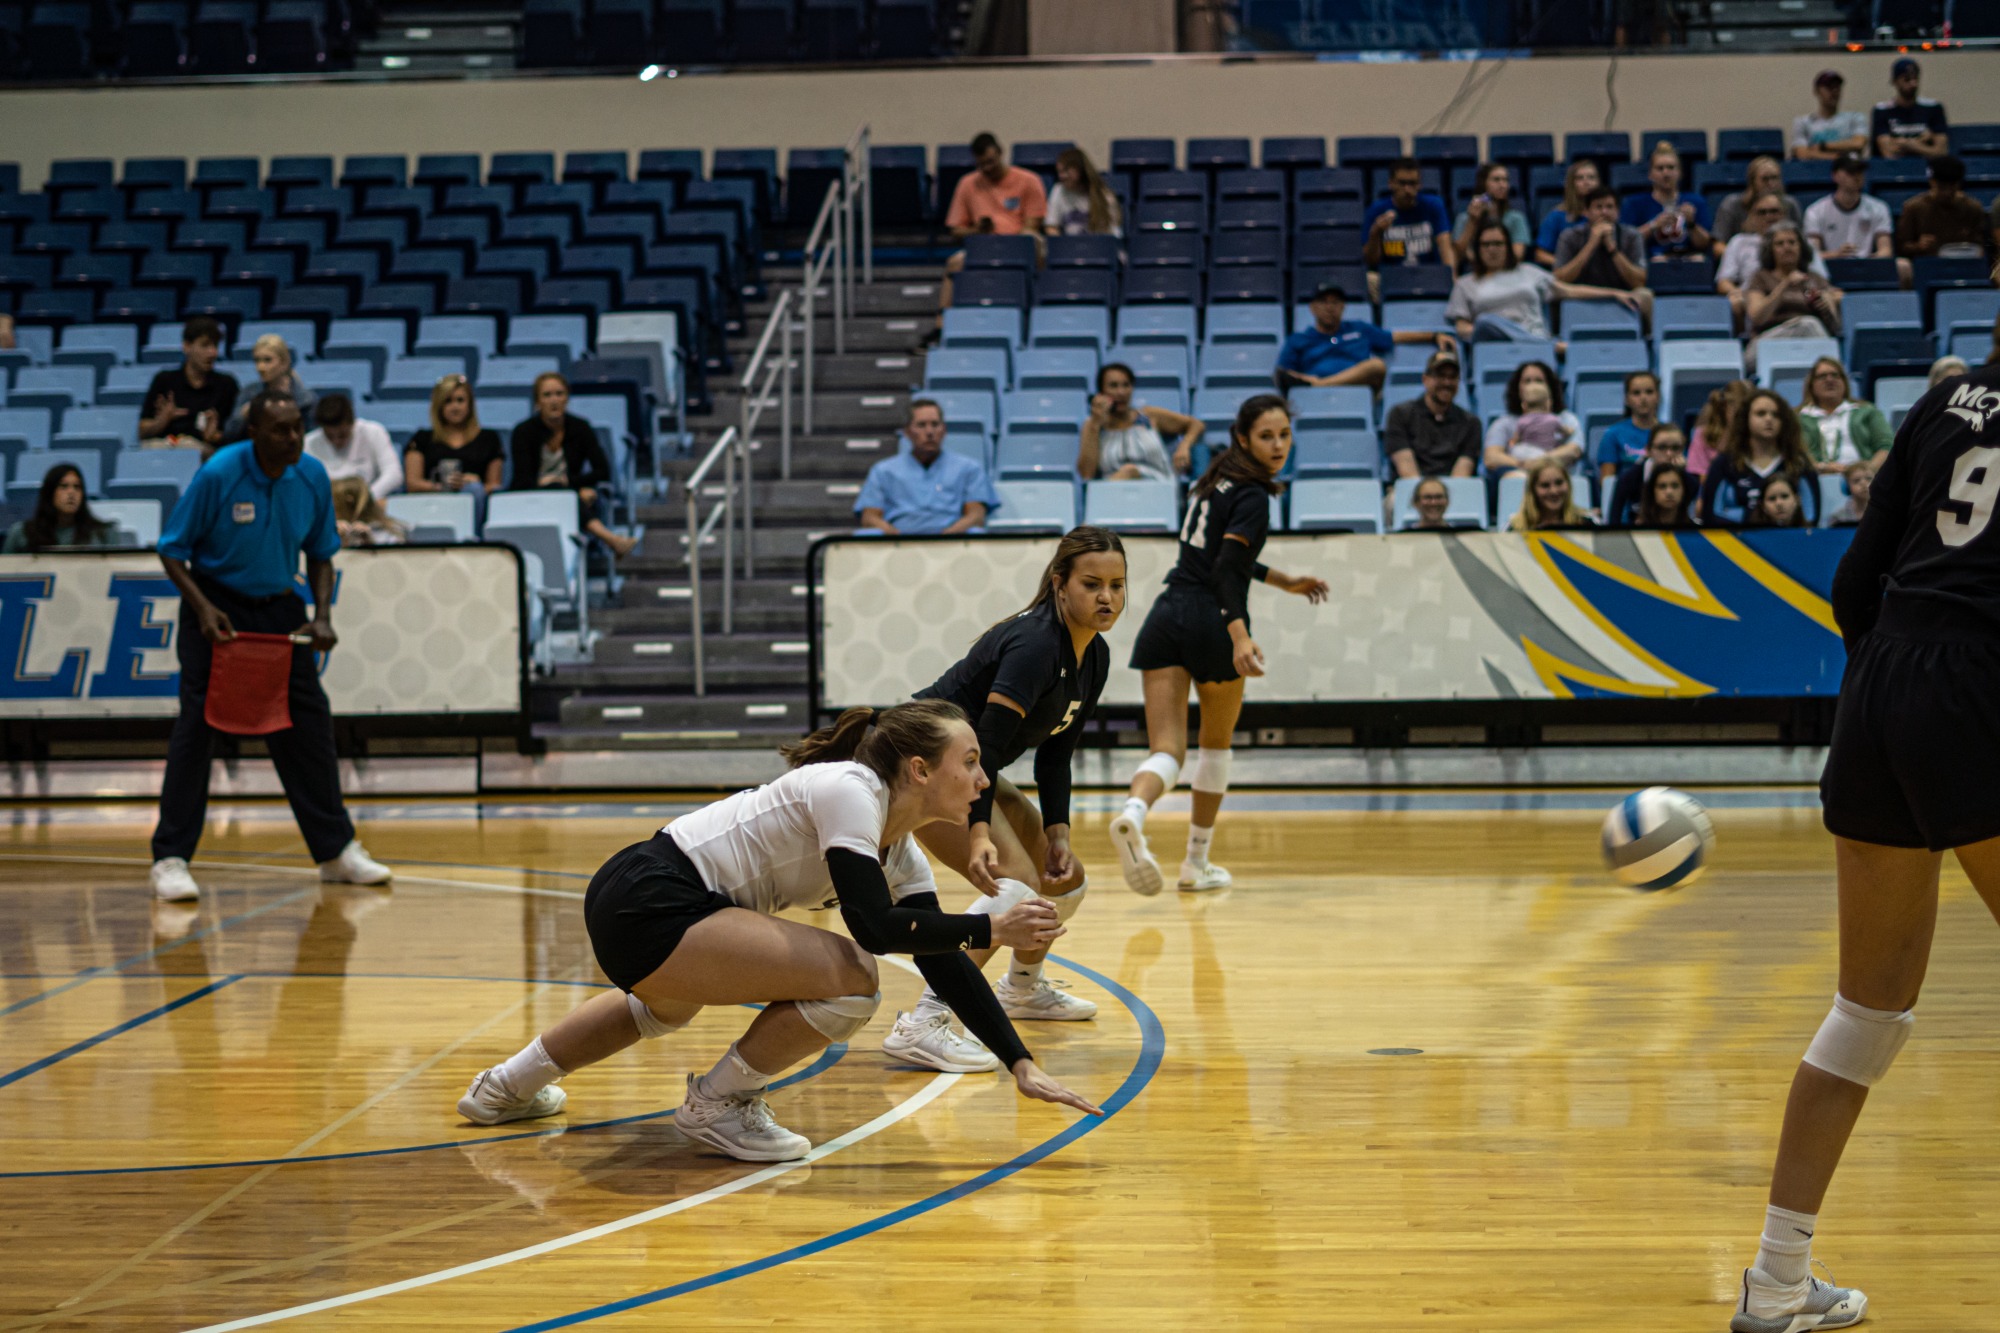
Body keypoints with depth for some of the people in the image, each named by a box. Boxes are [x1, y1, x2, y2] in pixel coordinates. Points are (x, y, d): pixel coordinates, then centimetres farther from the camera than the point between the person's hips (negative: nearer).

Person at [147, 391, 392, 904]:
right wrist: (203, 608, -24)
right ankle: (170, 860, -5)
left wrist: (322, 615, -7)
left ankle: (337, 850, 15)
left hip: (278, 607, 4)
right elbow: (172, 550, -11)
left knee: (309, 722, 4)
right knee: (197, 723, -10)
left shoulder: (312, 477, -6)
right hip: (217, 603, -4)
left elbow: (320, 554, 7)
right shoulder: (217, 475, -19)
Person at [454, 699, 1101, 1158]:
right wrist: (991, 928, -21)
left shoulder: (901, 853, 10)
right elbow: (875, 929, -25)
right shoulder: (850, 790, -16)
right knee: (850, 981, -19)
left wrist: (1021, 1065, 3)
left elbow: (942, 964, 9)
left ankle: (508, 1086, 55)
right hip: (642, 907, -10)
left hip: (646, 907, 10)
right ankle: (718, 1104, 1)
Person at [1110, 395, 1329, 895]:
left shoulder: (1218, 479, 18)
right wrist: (1240, 635, -31)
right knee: (1216, 743, 17)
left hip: (1165, 617, 6)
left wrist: (1283, 581, 39)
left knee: (1167, 749, -5)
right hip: (1212, 624, -6)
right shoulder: (1253, 497, -8)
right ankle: (1197, 862, 24)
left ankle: (1133, 813, -37)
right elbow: (1225, 570, -20)